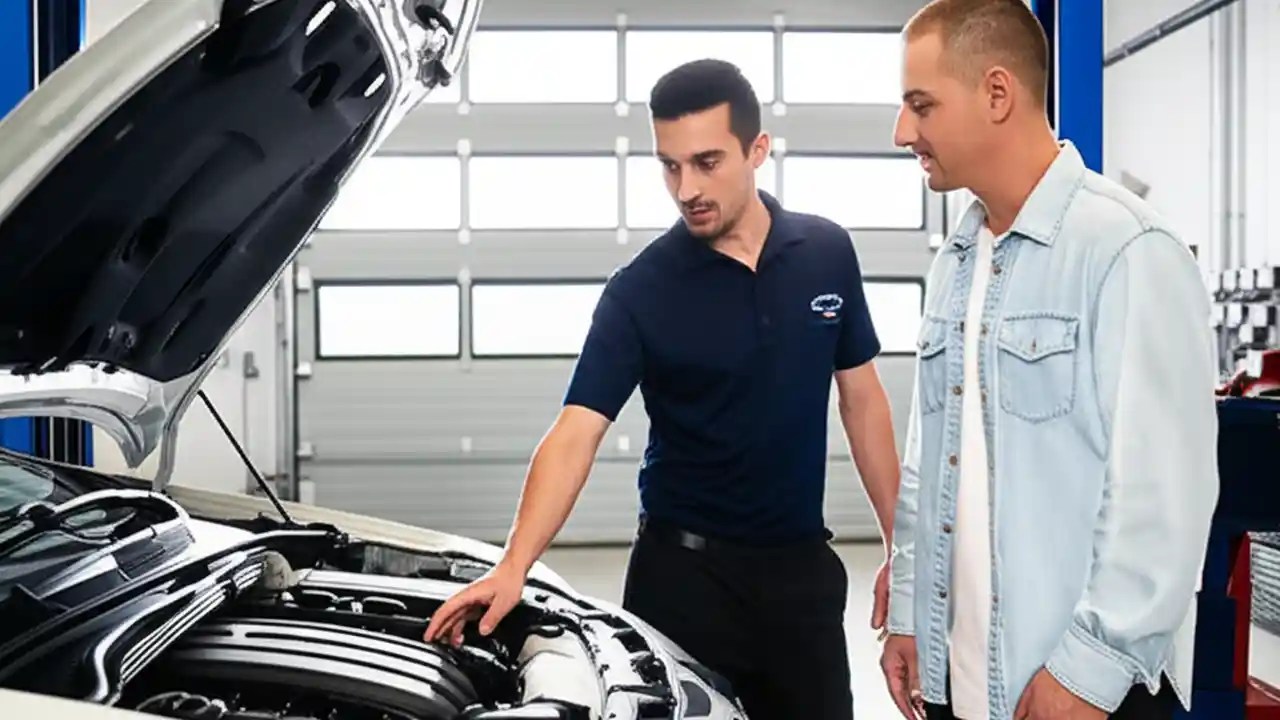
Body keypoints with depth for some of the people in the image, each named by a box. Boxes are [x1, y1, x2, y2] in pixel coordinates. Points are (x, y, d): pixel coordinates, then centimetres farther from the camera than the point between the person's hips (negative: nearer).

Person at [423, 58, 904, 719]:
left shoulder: (827, 252, -2)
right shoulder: (641, 290, -12)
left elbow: (861, 398, 6)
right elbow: (575, 433, -18)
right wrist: (513, 567, -30)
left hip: (803, 563, 4)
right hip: (684, 566, -3)